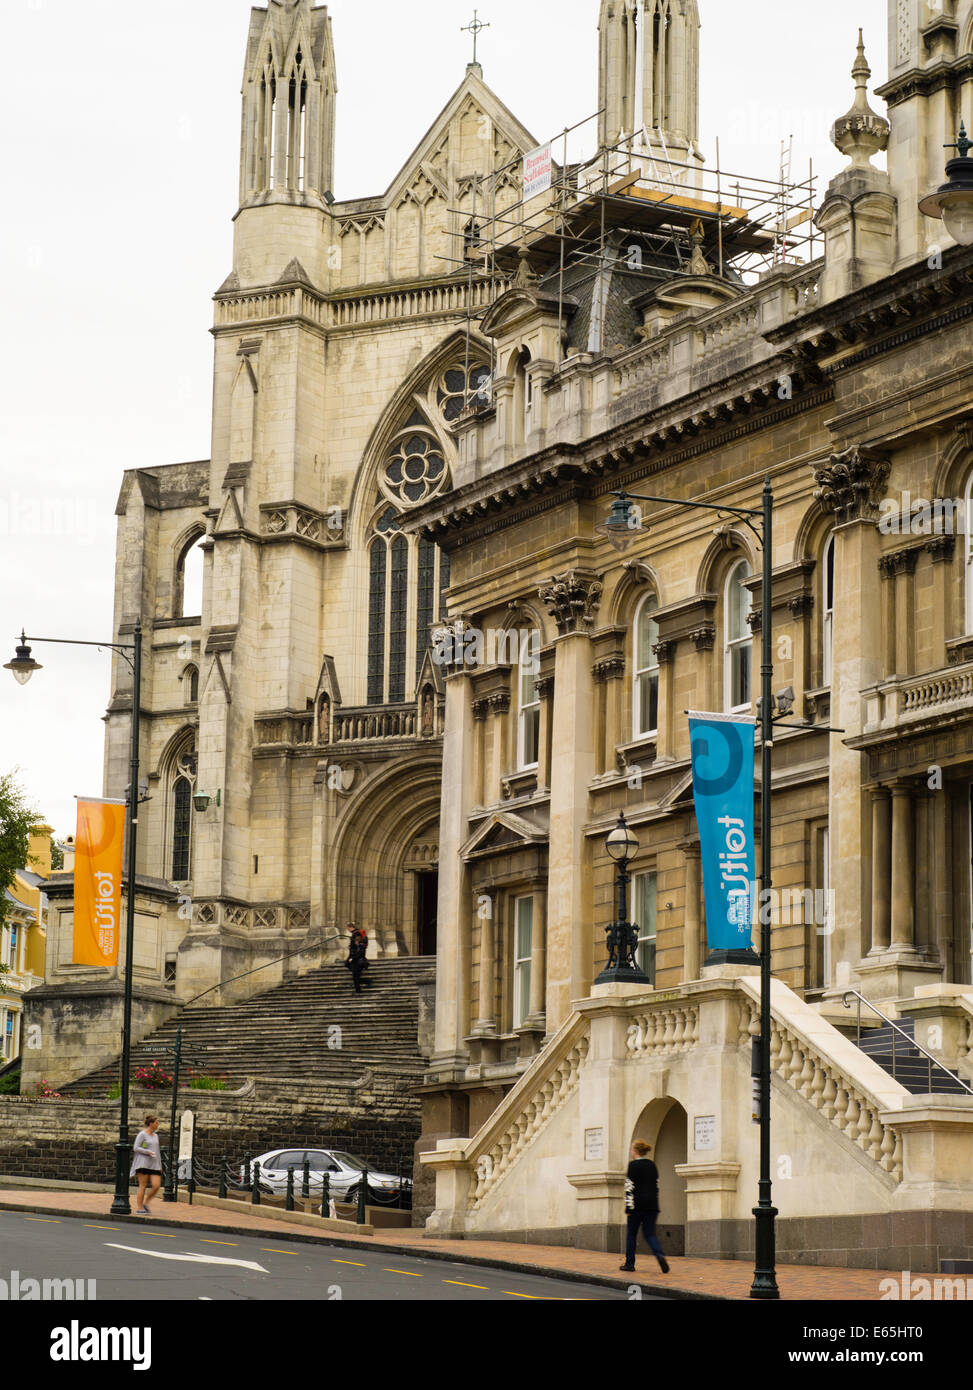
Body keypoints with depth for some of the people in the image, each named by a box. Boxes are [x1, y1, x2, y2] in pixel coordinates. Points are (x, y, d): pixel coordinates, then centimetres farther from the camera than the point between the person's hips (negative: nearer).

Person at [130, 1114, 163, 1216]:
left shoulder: (155, 1136, 18)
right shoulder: (142, 1134, -3)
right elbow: (136, 1148, -7)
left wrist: (160, 1165, 20)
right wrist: (148, 1152, -18)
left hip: (154, 1164, 6)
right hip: (143, 1163, -6)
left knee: (156, 1185, -7)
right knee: (143, 1185, -5)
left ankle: (145, 1203, 10)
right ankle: (139, 1208, 0)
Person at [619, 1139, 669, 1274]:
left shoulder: (633, 1165, -6)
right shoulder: (652, 1165, 12)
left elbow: (630, 1187, -10)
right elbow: (656, 1185, 15)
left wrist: (628, 1207, -8)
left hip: (637, 1205, -5)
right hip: (652, 1205, 5)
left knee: (631, 1234, 7)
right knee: (650, 1233, 7)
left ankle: (629, 1263, 10)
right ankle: (660, 1255, -18)